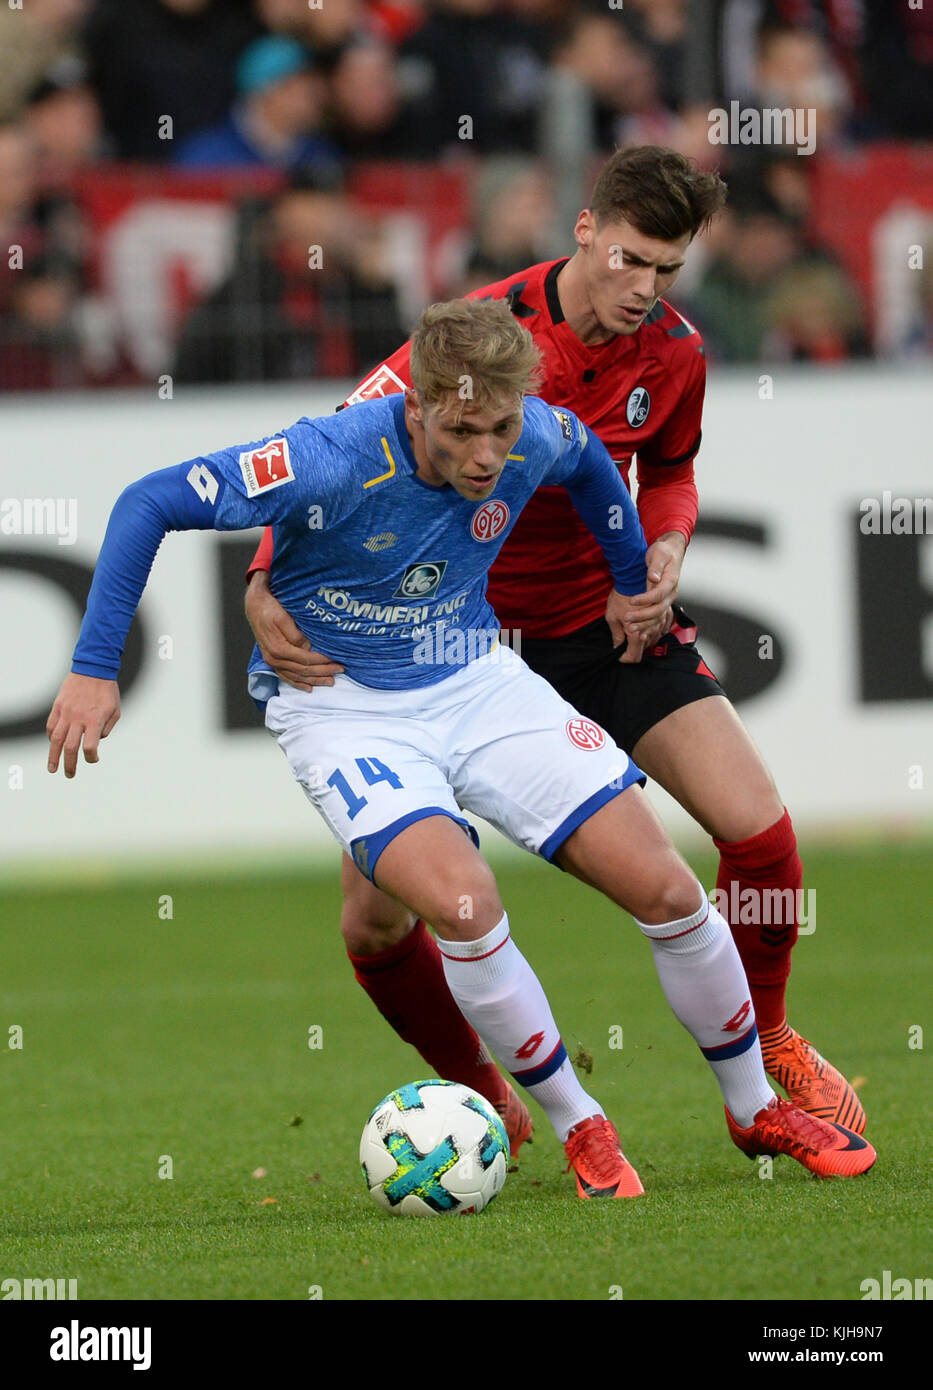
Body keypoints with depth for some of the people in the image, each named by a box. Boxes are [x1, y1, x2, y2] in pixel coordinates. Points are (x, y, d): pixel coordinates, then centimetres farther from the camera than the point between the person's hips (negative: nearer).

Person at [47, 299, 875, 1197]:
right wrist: (94, 670, -25)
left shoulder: (536, 438, -14)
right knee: (465, 905, -30)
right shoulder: (336, 464, -30)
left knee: (667, 892, -4)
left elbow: (587, 462, 13)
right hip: (342, 709, -4)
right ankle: (580, 1129, -7)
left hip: (476, 684, 5)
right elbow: (149, 503, -24)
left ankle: (757, 1111, 20)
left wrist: (630, 579, 25)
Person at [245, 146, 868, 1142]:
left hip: (608, 620, 3)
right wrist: (267, 588, -35)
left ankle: (766, 1049, 15)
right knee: (373, 917, -8)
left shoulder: (673, 355, -7)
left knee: (758, 830, -13)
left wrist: (666, 551, -7)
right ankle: (479, 1097, 19)